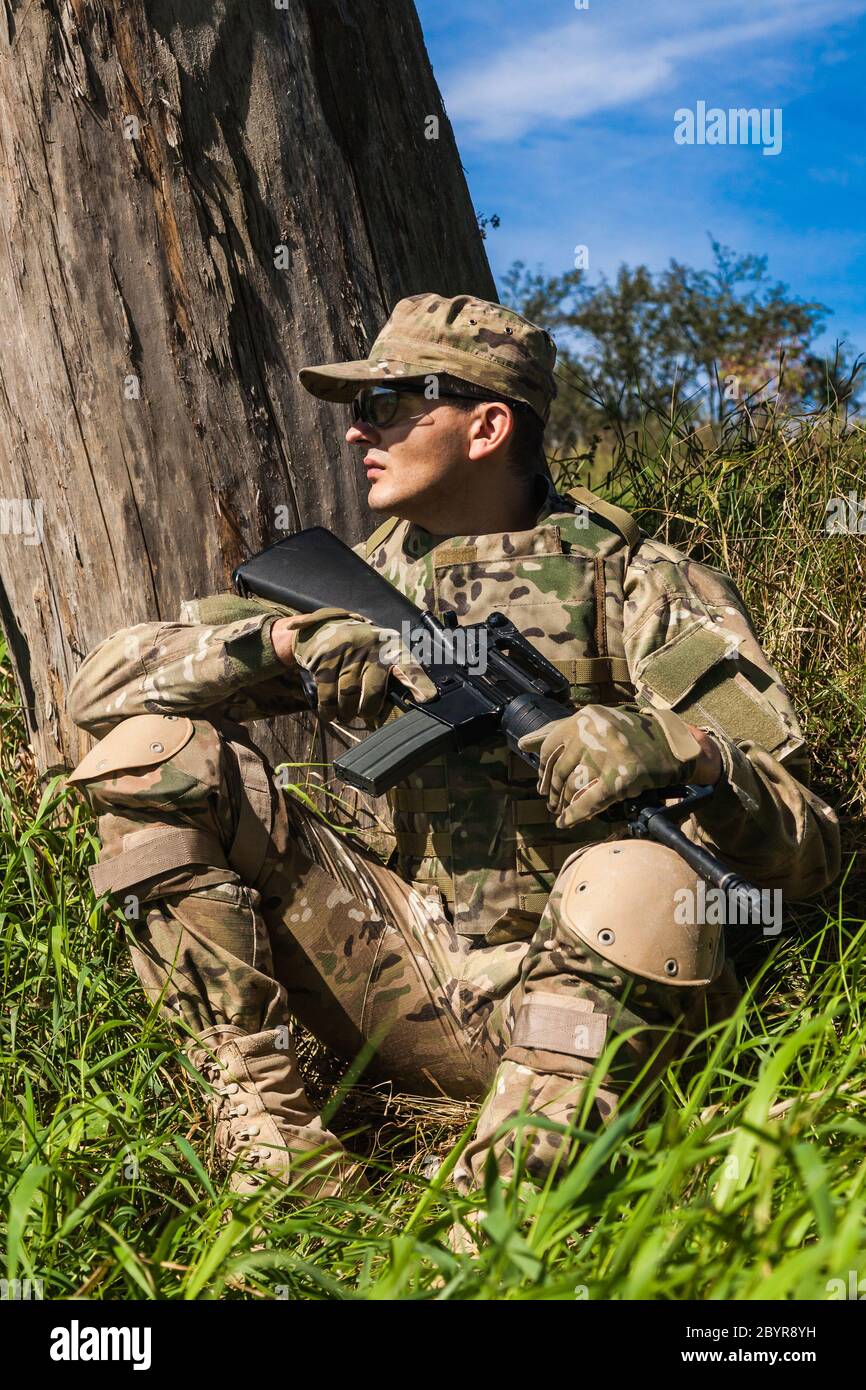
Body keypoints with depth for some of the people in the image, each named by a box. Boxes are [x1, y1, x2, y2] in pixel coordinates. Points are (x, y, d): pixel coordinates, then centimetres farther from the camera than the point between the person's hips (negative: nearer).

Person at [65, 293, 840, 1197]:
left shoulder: (642, 590, -1)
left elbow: (811, 850, -7)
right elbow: (104, 680, 4)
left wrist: (688, 754, -29)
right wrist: (286, 638, -14)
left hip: (573, 987, -3)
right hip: (392, 977, 4)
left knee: (641, 883, -37)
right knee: (151, 747, -7)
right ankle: (259, 1115, -12)